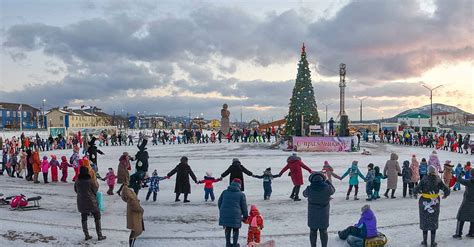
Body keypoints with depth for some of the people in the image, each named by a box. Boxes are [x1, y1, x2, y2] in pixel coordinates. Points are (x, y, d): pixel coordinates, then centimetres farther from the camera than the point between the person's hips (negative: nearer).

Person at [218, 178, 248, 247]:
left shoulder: (224, 192, 8)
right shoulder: (241, 194, -1)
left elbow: (219, 203, 15)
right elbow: (244, 206, 2)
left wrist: (222, 211, 29)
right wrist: (245, 216, 14)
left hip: (224, 214, 3)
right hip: (235, 215, -3)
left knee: (227, 229, 20)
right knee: (235, 229, 15)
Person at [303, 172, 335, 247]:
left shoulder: (309, 189, -20)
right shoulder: (327, 188, -19)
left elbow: (304, 194, 3)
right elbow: (333, 190, 6)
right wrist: (328, 181, 18)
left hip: (313, 214, 0)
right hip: (324, 214, 1)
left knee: (313, 231, 15)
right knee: (323, 231, 16)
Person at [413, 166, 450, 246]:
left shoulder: (424, 180, -17)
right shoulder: (438, 180, -10)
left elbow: (416, 190, -23)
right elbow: (447, 190, -8)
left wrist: (415, 194, 0)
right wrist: (445, 195, 14)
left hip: (424, 203, -2)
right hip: (435, 203, 2)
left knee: (425, 222, 12)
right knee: (434, 222, 15)